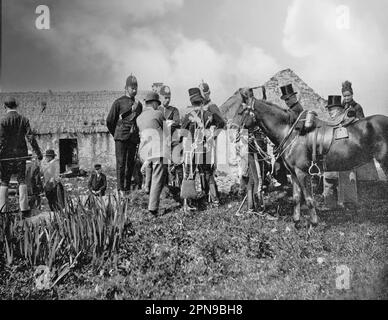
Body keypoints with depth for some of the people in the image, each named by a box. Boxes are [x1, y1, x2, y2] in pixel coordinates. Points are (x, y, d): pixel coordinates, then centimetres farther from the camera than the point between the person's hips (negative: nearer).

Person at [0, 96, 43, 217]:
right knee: (22, 181, 8)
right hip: (21, 154, 2)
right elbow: (31, 137, -3)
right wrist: (38, 152, 2)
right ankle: (24, 209, 3)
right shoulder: (24, 120, 1)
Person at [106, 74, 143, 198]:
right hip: (121, 138, -4)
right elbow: (109, 121, 7)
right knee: (121, 163, -7)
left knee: (131, 163, 5)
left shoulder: (139, 104, 15)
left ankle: (127, 189, 12)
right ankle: (120, 189, -6)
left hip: (134, 138, 4)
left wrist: (138, 136, 15)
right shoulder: (118, 102, 2)